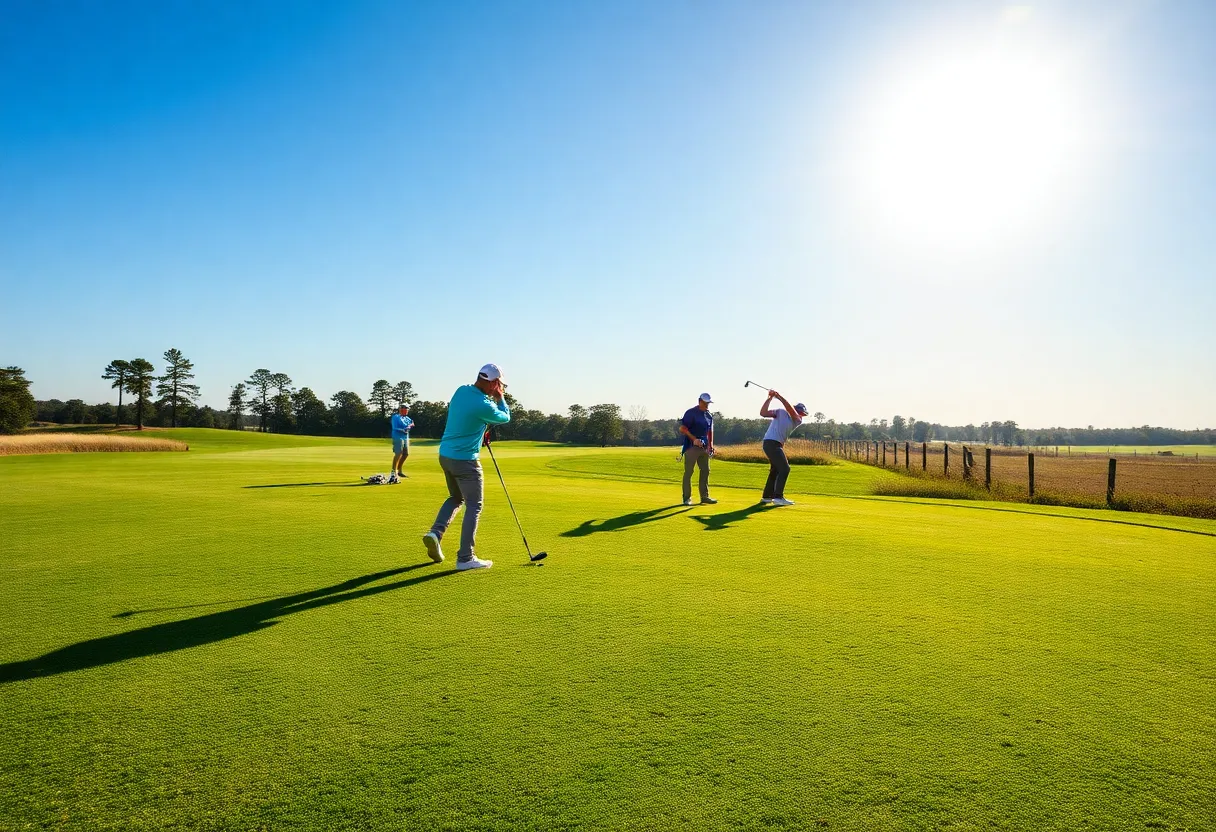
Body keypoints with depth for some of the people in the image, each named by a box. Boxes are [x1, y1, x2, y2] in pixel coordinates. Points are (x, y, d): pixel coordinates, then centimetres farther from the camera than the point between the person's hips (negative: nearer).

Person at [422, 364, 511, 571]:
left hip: (445, 454, 8)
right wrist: (500, 398, 8)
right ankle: (466, 558, 3)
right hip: (465, 460, -8)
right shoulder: (482, 405, -22)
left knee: (456, 497, 25)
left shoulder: (462, 390, 1)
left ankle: (435, 532, 6)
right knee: (474, 506, 2)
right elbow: (506, 418, -2)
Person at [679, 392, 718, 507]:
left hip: (704, 447, 7)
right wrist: (694, 439, -17)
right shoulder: (691, 413, -8)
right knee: (688, 472, -5)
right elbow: (682, 428, -12)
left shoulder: (709, 415, 13)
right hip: (691, 446, -7)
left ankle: (704, 496, 17)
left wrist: (711, 444, 13)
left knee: (705, 471, 8)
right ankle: (687, 498, -1)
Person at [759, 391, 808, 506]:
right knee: (784, 468, -15)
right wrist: (770, 398, -18)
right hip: (771, 443, -8)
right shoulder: (781, 412, -2)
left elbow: (790, 409, -11)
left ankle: (766, 497, 29)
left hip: (777, 445, 8)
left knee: (776, 470, 18)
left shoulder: (797, 421, 9)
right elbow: (763, 413, -11)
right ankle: (778, 497, -17)